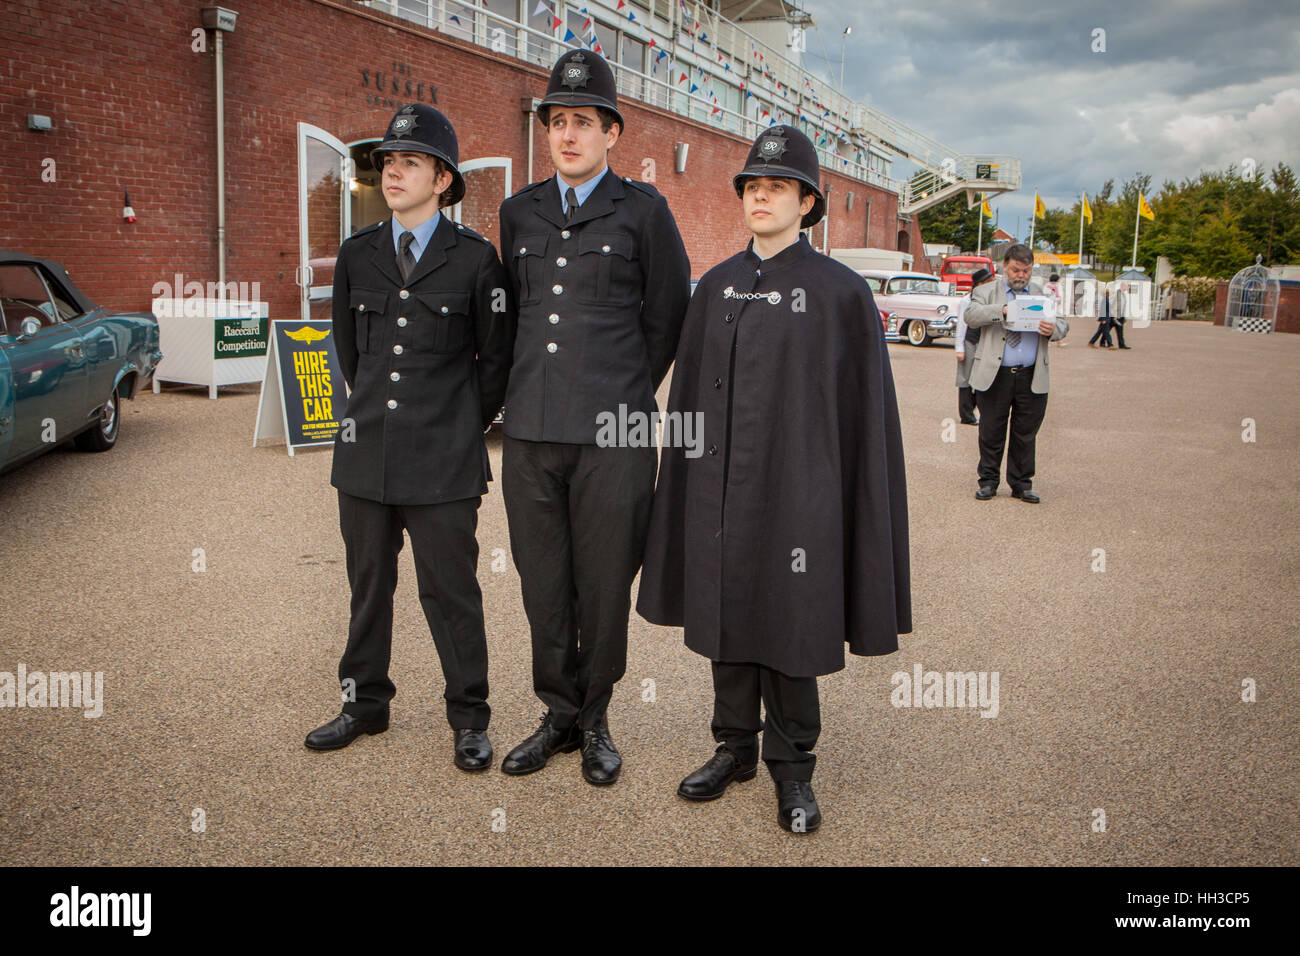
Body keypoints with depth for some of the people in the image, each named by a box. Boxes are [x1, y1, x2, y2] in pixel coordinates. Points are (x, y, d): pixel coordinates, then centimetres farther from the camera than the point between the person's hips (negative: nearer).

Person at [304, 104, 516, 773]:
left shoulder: (475, 258, -3)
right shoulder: (357, 255, 9)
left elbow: (496, 356, 4)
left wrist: (462, 427, 7)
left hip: (443, 462, -4)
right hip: (366, 454, 4)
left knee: (451, 593, 2)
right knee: (368, 585, 15)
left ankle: (469, 719, 18)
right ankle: (365, 703, 31)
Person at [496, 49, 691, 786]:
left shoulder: (642, 209, 1)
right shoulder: (520, 212, 13)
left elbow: (669, 315, 6)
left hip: (613, 435, -3)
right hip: (531, 431, 4)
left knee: (605, 588, 5)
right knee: (544, 586, 9)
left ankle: (595, 720, 22)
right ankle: (561, 713, 26)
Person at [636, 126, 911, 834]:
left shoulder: (841, 291, -2)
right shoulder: (716, 287, 10)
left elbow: (866, 408, -3)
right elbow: (688, 394, 12)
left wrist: (864, 512, -7)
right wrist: (687, 481, 8)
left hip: (794, 490, -4)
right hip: (719, 489, 4)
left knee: (790, 626, 4)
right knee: (724, 617, 12)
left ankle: (792, 768, 22)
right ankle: (735, 747, 30)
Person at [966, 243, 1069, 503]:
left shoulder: (1043, 295, 15)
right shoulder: (987, 292, 7)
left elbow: (1063, 324, 8)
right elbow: (970, 315, -11)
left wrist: (1053, 329, -16)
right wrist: (1001, 311, -26)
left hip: (1032, 378, 2)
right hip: (995, 375, -2)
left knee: (1025, 434, 7)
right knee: (991, 433, 4)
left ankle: (1021, 484, 18)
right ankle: (988, 481, 17)